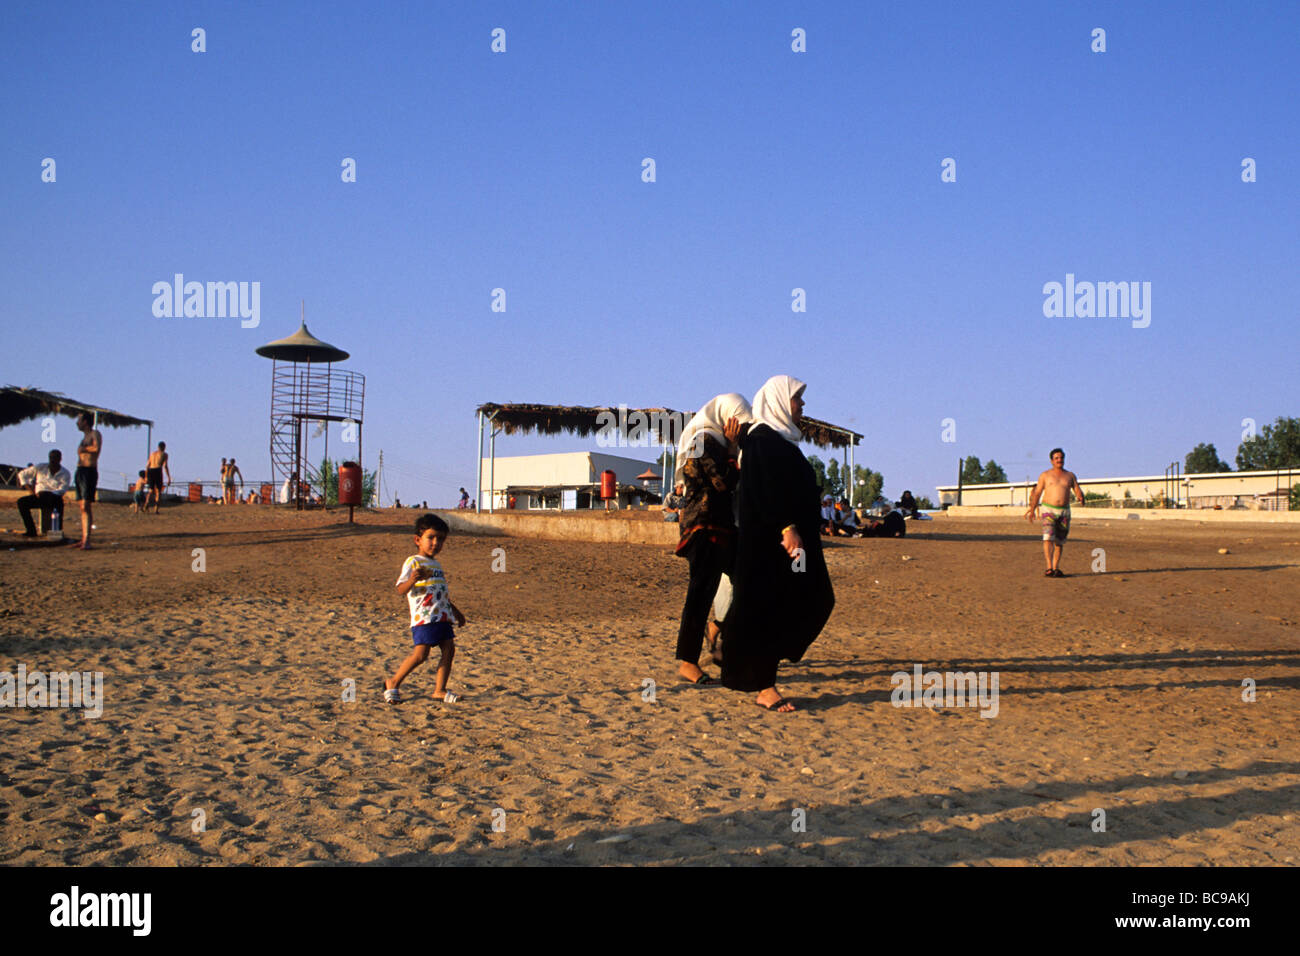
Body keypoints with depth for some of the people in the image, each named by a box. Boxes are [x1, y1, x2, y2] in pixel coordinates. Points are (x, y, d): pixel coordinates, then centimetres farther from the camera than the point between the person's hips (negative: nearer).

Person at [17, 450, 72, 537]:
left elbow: (62, 490, -10)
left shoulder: (65, 474, 3)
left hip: (55, 497, -3)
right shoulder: (41, 467, 9)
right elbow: (22, 474, 14)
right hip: (39, 496, 3)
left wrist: (49, 494, -26)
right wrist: (29, 489, 1)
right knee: (21, 502, -23)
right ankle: (31, 531, -23)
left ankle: (59, 530, -35)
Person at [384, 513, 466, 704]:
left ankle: (439, 689, 7)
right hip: (424, 617, -8)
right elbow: (401, 590, -15)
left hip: (442, 617, 8)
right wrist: (412, 580, -36)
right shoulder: (413, 562, -5)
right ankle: (393, 684, 6)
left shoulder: (436, 565, 22)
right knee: (420, 654, -11)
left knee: (448, 649, 1)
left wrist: (456, 612, 37)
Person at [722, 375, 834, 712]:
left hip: (794, 537, 10)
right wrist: (786, 527, -27)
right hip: (768, 541, -10)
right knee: (767, 609, -7)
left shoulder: (781, 439, 19)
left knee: (816, 601, 10)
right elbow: (768, 489, -21)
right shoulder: (762, 439, -11)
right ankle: (764, 688, -4)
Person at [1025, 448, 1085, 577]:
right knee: (1048, 538, -18)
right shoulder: (1045, 475, 4)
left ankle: (1056, 568, 16)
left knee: (1059, 542, 7)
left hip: (1064, 511, 3)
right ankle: (1049, 568, -25)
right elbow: (1037, 493, 5)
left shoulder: (1070, 475, 10)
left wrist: (1081, 497, -19)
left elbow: (1078, 490, 4)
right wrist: (1032, 510, -2)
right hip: (1048, 510, -3)